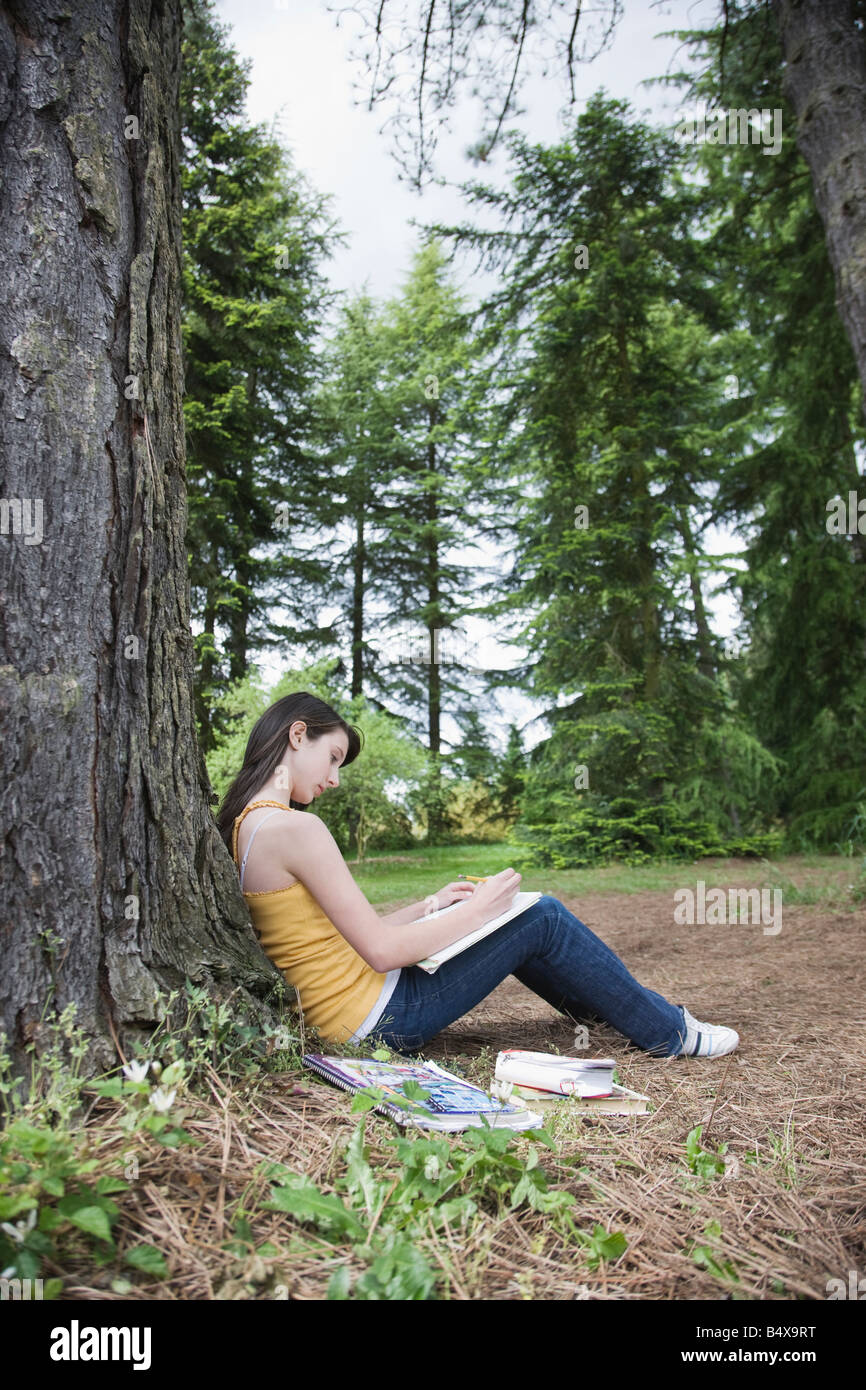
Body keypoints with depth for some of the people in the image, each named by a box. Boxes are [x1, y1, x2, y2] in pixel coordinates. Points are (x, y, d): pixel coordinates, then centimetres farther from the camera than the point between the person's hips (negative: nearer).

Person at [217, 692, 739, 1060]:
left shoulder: (244, 826, 7)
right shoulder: (295, 828, -24)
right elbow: (382, 950, -23)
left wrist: (430, 905, 8)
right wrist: (476, 910, -11)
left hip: (345, 1016, 9)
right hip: (380, 1019, -9)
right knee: (541, 918, -2)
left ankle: (604, 1006, 36)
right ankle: (670, 1032, 17)